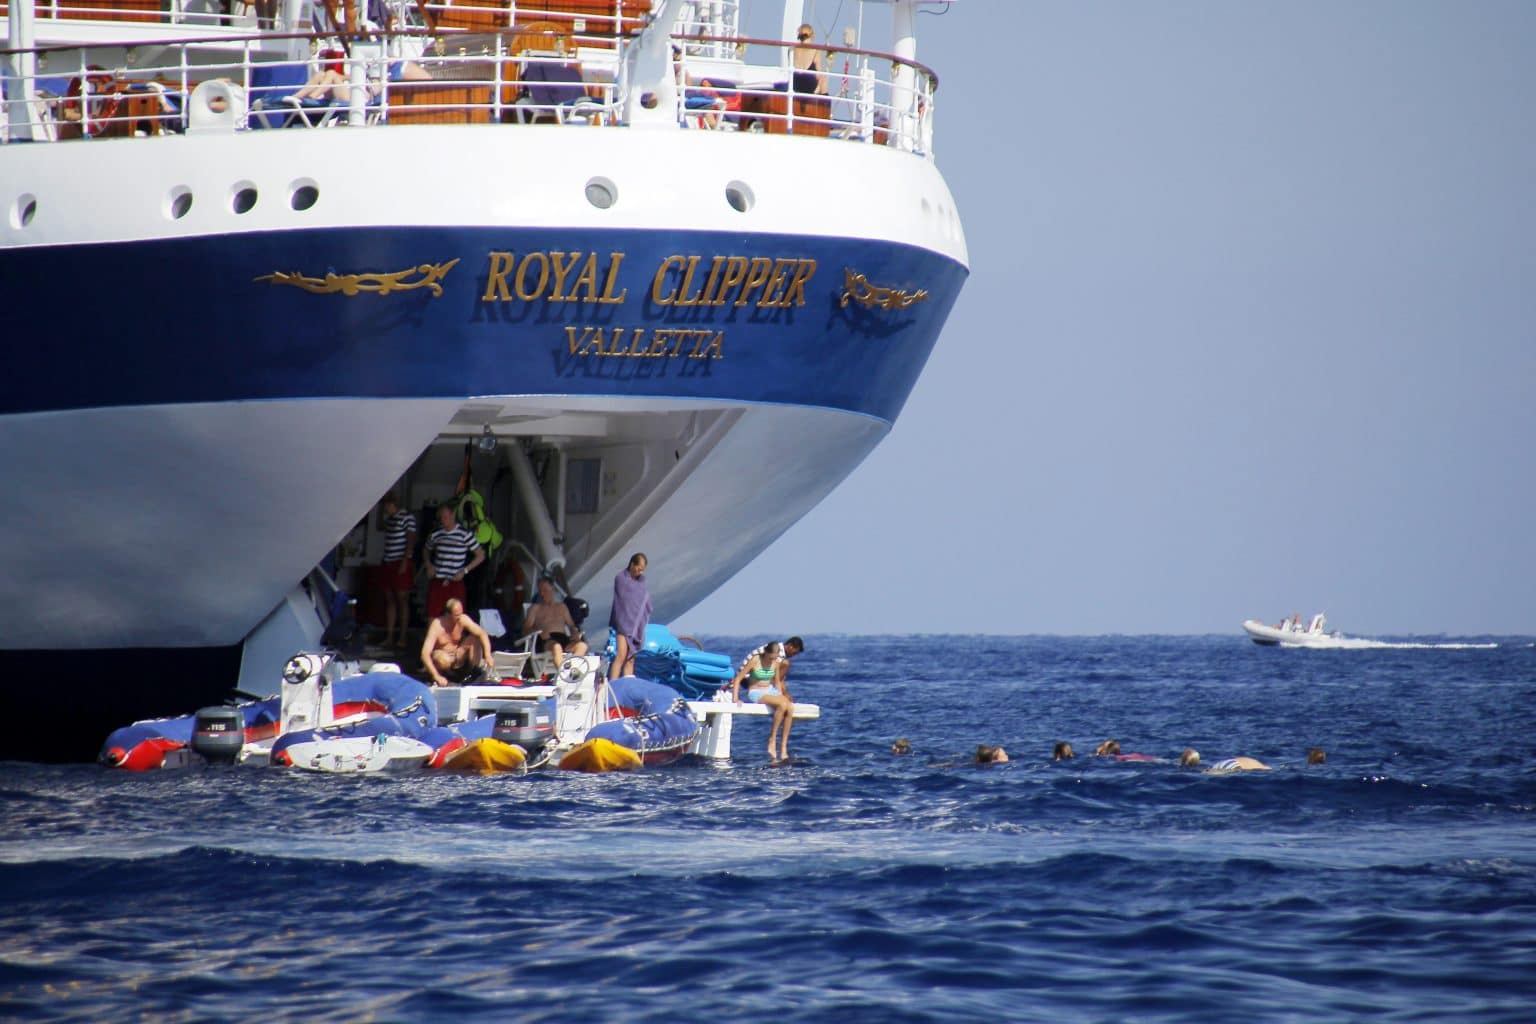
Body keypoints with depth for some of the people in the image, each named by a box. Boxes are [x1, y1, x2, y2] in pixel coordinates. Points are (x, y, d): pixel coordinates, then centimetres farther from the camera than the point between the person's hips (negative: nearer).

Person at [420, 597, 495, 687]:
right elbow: (425, 654, -34)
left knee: (474, 639, -17)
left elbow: (482, 634, -17)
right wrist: (436, 676, -47)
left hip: (458, 658, 4)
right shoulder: (437, 626, -27)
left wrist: (488, 656, -35)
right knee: (444, 658, -38)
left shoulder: (463, 620, -14)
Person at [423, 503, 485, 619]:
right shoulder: (436, 534, 8)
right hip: (437, 582, 3)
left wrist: (464, 571, -8)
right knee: (433, 616, 0)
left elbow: (480, 555, 1)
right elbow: (427, 552, 26)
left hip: (455, 583, -3)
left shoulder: (464, 534, -3)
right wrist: (429, 565, 6)